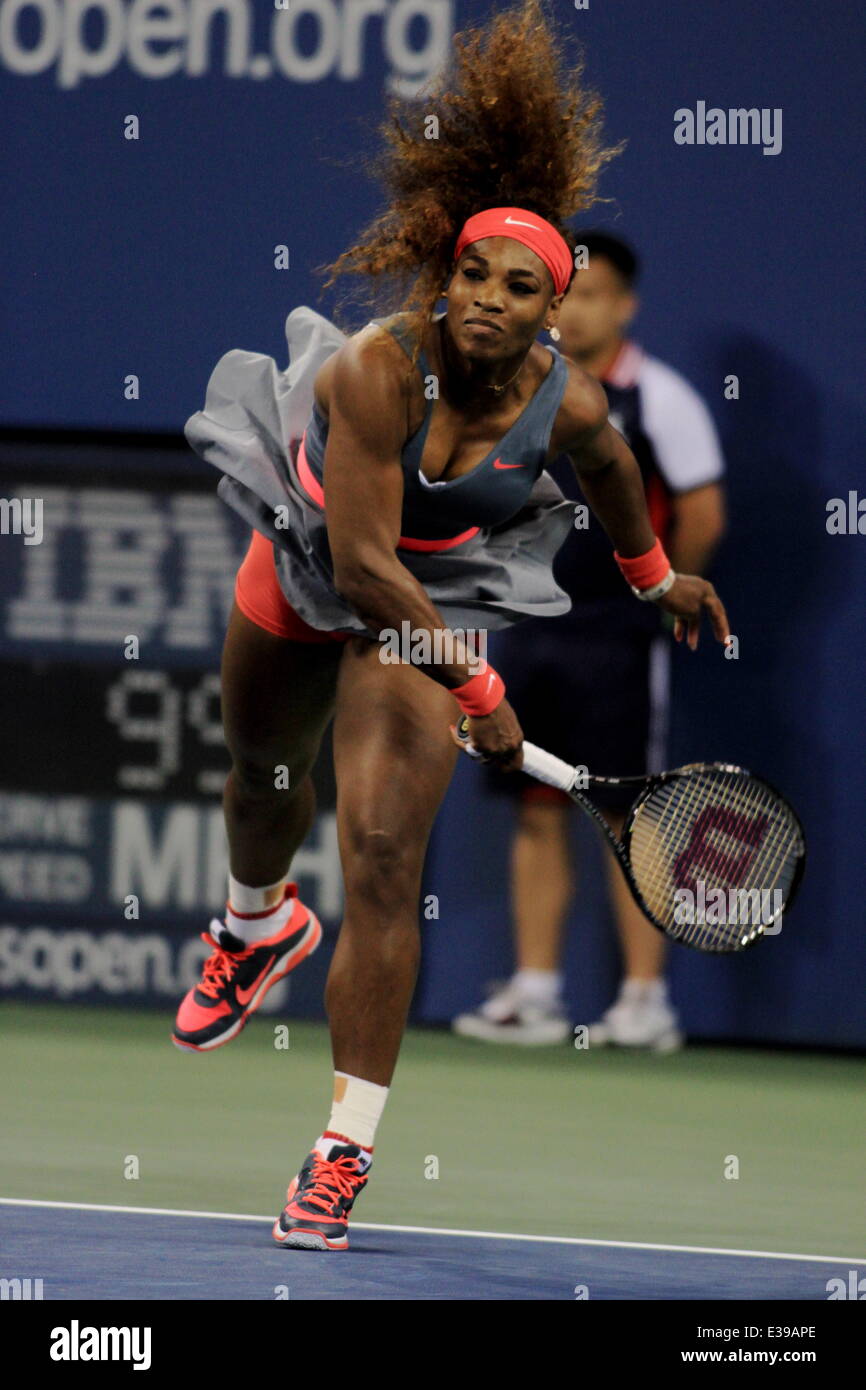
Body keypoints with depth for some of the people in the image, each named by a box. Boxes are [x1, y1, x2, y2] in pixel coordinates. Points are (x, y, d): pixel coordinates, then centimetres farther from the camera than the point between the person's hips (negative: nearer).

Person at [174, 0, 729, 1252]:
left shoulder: (567, 404, -23)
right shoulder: (380, 368, -33)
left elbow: (610, 466, 4)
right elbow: (363, 558, -31)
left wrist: (654, 575, 20)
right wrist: (477, 687, -28)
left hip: (439, 603, 0)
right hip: (306, 570, 0)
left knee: (384, 858, -14)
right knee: (263, 774, 28)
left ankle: (346, 1151, -13)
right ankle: (258, 924, 65)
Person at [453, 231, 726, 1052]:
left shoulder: (659, 399, -7)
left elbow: (703, 515, -5)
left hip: (616, 637, -6)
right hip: (529, 629, 6)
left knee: (629, 816, -4)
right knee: (537, 814, 6)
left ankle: (645, 1001, -2)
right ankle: (533, 993, 9)